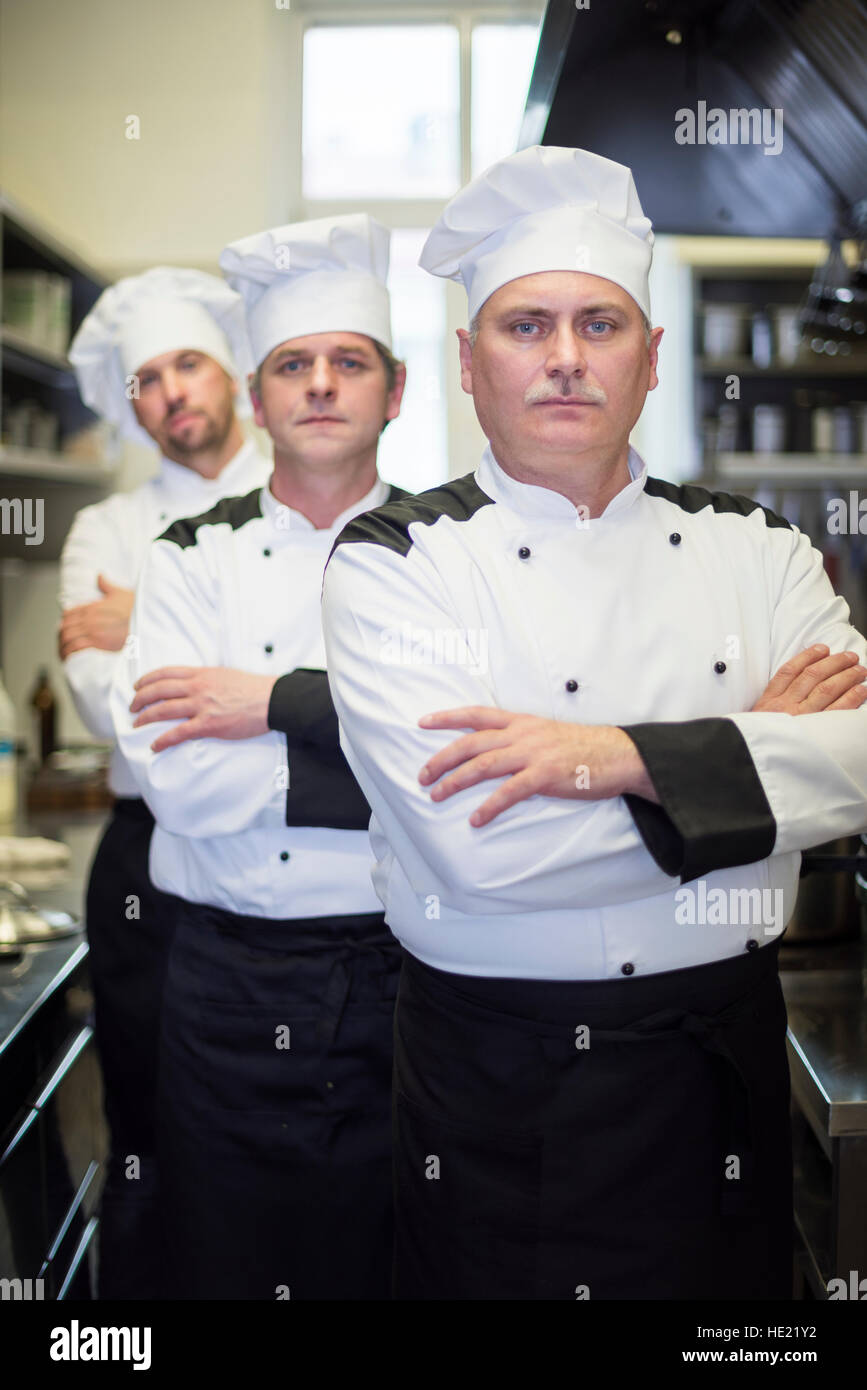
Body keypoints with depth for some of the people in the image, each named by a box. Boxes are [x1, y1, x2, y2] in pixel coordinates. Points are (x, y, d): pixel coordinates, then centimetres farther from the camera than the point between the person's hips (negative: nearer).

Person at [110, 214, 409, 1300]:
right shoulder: (192, 558, 4)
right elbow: (177, 777, -11)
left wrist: (279, 701, -17)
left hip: (407, 978, -1)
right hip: (232, 992, 1)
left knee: (396, 1265, 11)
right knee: (225, 1262, 12)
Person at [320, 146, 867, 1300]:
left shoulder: (753, 546, 4)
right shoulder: (394, 562, -8)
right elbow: (477, 845, -21)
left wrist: (625, 757, -23)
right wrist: (746, 752, -11)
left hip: (720, 1065, 4)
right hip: (495, 1089, -3)